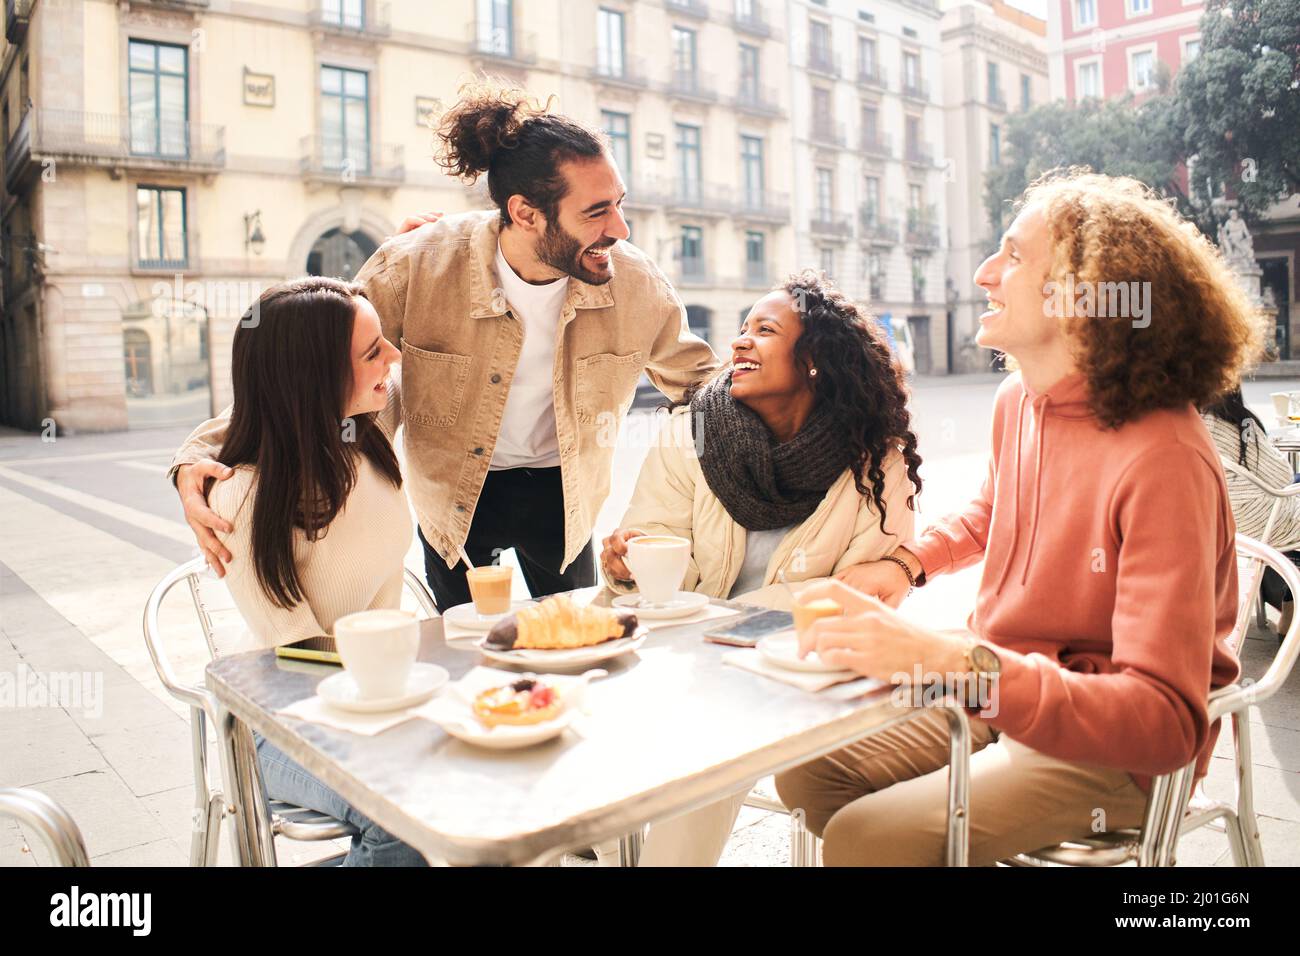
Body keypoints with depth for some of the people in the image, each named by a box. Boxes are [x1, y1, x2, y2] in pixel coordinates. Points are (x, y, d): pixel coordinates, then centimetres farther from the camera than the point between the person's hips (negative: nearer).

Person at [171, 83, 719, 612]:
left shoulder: (634, 283, -18)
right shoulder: (418, 267, -25)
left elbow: (695, 377, 1)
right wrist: (203, 454, -31)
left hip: (559, 488, 2)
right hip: (454, 492, -1)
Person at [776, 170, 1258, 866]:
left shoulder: (1163, 462, -27)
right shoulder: (1017, 401, 0)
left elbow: (1166, 722, -31)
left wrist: (954, 663, -43)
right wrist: (906, 562, 4)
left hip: (1108, 749, -7)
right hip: (999, 693, 7)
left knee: (865, 836, -24)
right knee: (808, 769, -3)